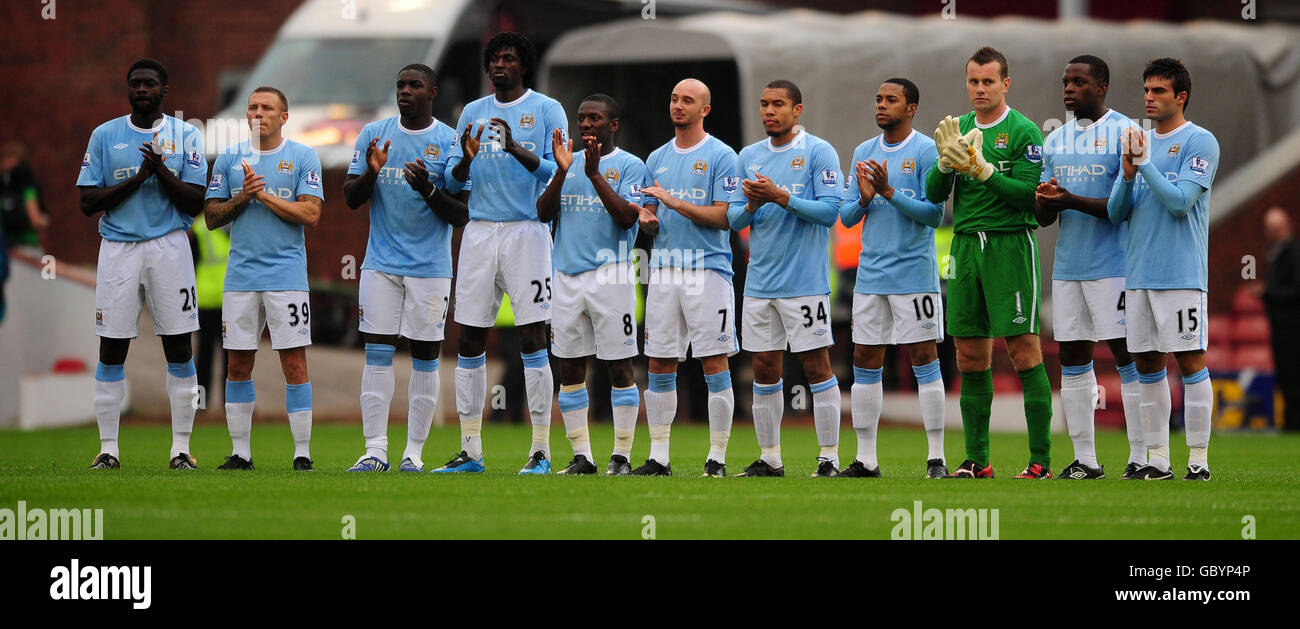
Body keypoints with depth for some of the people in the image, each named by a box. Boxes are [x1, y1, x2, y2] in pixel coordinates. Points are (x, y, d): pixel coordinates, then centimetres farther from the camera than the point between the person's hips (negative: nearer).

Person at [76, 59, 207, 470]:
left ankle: (181, 448, 4)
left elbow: (195, 204, -1)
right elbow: (87, 203, 1)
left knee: (178, 347, -1)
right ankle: (108, 448, 5)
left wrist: (163, 172, -16)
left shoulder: (186, 136, 5)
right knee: (111, 350, -1)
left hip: (169, 247, 0)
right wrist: (136, 180, -11)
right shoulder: (105, 136, 7)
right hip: (118, 249, 0)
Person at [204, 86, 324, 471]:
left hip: (287, 276, -3)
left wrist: (264, 195, -11)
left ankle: (302, 453, -3)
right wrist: (242, 198, -7)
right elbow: (212, 218, 10)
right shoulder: (229, 159, 10)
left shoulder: (303, 158, 2)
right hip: (241, 276, 3)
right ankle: (240, 452, 10)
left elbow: (310, 214, -7)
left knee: (294, 363, -6)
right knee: (239, 364, 4)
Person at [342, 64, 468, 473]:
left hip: (430, 267, -2)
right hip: (381, 265, 2)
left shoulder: (449, 142, -2)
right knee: (377, 353, -4)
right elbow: (349, 198, 8)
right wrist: (370, 174, -12)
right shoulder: (374, 135, 7)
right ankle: (375, 450, -3)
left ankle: (414, 453, 5)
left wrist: (429, 190, -21)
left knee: (425, 358, 0)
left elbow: (461, 216, -3)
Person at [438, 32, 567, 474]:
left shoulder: (546, 110, 2)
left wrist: (517, 149, -22)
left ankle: (541, 450, -3)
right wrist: (466, 159, -8)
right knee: (469, 340, 2)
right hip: (479, 234, 4)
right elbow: (453, 183, 13)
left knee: (533, 339, -6)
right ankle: (470, 450, 8)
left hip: (526, 232, -4)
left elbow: (556, 171, -8)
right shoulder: (472, 113, 15)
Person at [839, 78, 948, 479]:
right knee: (865, 363, 5)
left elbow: (934, 213, -11)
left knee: (924, 360, -5)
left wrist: (889, 192, -18)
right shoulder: (863, 153, 13)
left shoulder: (926, 151, -5)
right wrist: (864, 199, -8)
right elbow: (846, 217, 13)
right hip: (870, 275, 6)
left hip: (914, 274, -6)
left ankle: (936, 458, -2)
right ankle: (866, 460, 9)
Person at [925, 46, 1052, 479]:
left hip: (1010, 245, -6)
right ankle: (976, 460, 12)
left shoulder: (1023, 132, -4)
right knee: (970, 358, 6)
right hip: (966, 245, 6)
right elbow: (934, 195, 9)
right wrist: (946, 163, -10)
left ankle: (1041, 460, -7)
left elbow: (1031, 195, -12)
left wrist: (984, 170, -20)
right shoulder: (959, 130, 13)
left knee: (1024, 352, -7)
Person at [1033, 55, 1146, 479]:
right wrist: (1044, 202, -7)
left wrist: (1073, 201, -23)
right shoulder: (1056, 141, 15)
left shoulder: (1124, 133, -6)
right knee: (1072, 357, 6)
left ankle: (1141, 458, -4)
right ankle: (1084, 460, 10)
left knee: (1127, 354, -7)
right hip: (1068, 265, 7)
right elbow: (1043, 217, 17)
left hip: (1113, 266, -7)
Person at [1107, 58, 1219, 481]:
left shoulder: (1200, 143, -4)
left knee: (1190, 360, -6)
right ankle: (1157, 459, 11)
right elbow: (1116, 212, 12)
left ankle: (1198, 459, -3)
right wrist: (1128, 173, -6)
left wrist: (1144, 163, -14)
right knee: (1147, 363, 6)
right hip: (1138, 272, 6)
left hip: (1181, 273, -6)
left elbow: (1180, 201, -15)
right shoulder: (1139, 142, 15)